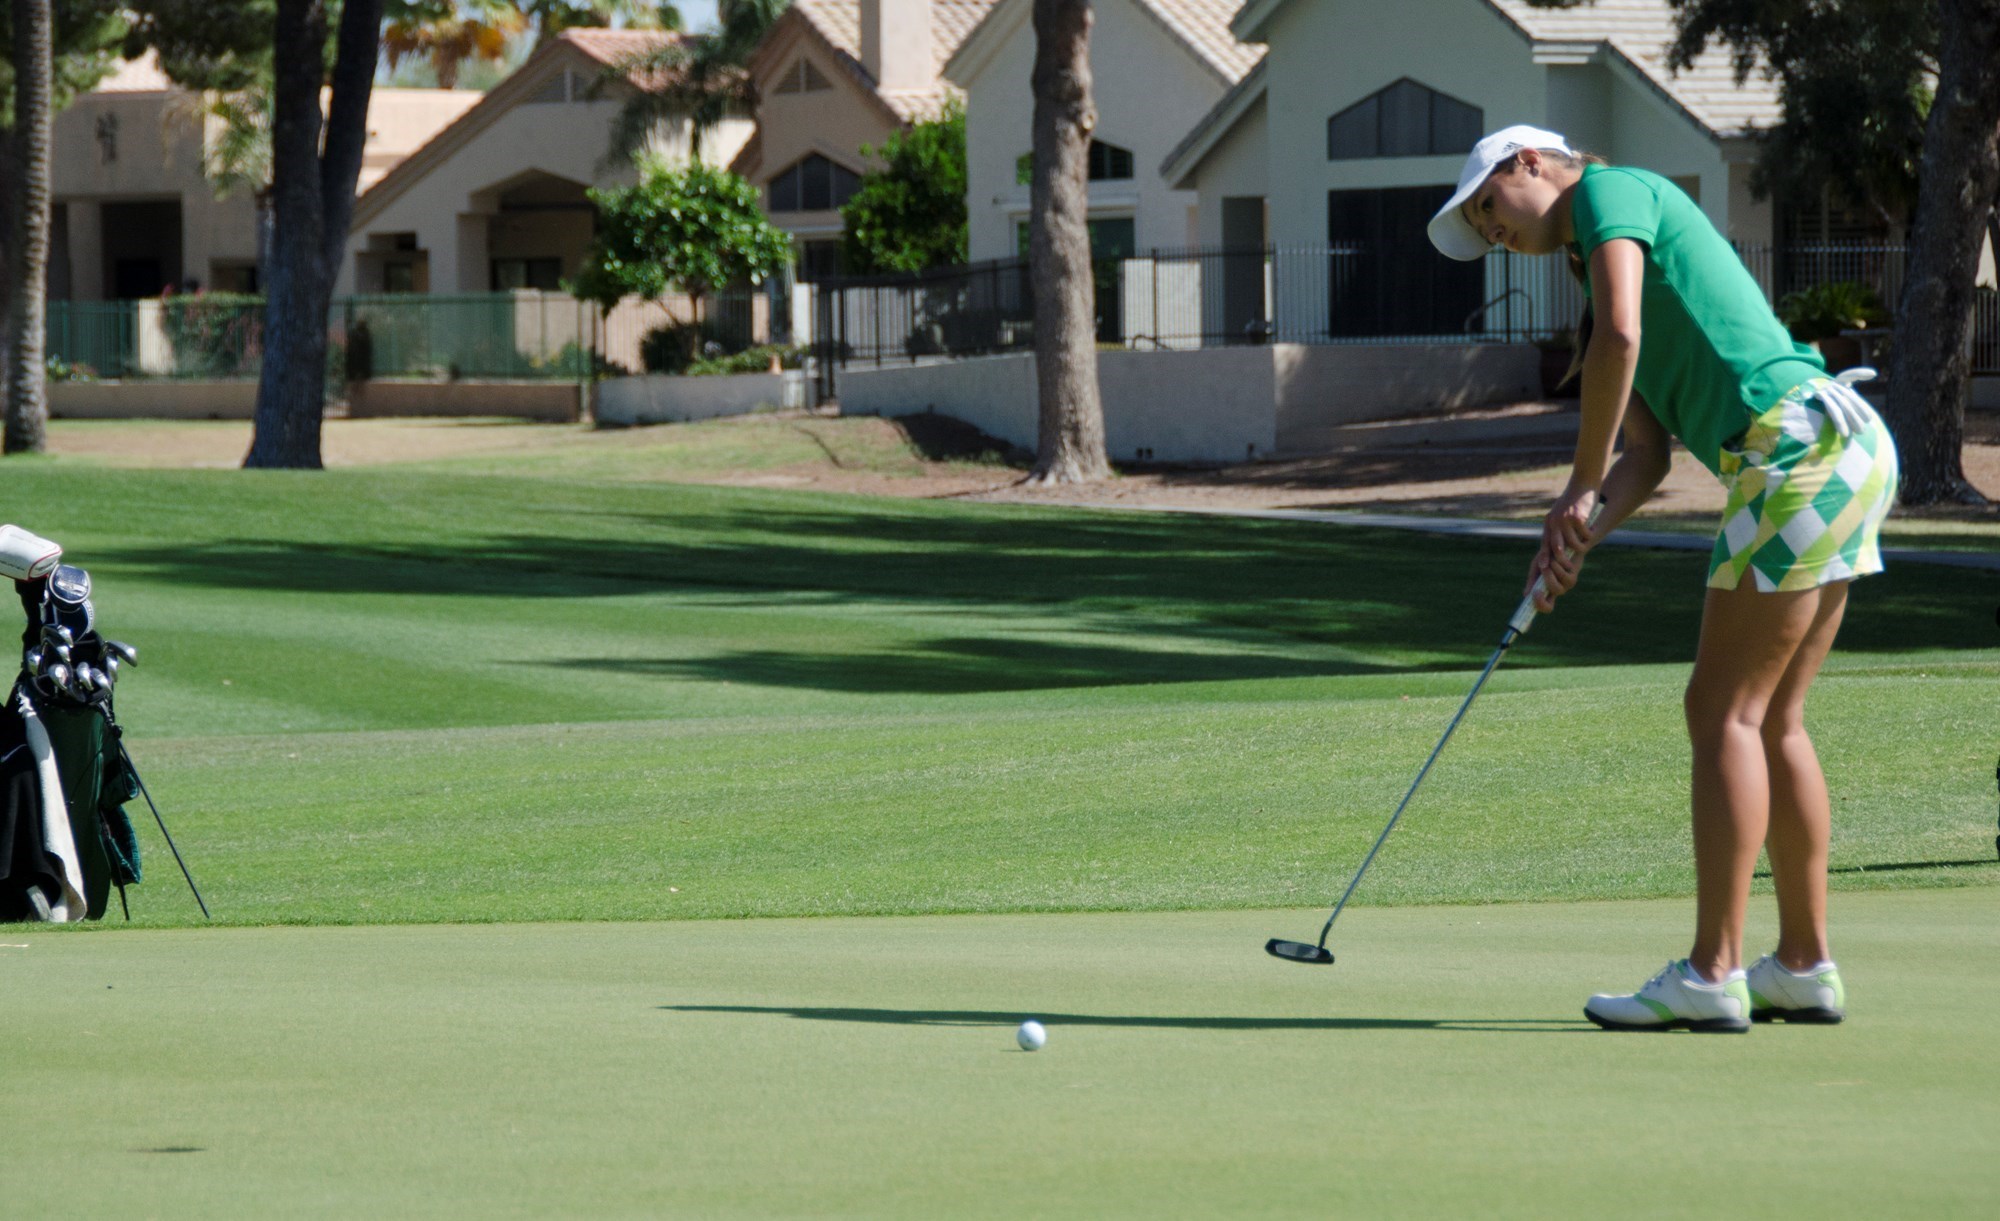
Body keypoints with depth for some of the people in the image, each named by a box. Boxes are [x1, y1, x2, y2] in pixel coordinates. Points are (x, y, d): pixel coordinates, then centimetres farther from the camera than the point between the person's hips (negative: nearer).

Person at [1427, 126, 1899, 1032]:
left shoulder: (1612, 191, 1)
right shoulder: (1600, 287, 27)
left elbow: (1620, 338, -16)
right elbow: (1649, 456, 20)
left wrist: (1581, 486, -7)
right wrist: (1580, 536, 3)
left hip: (1800, 443, -10)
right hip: (1838, 451, 10)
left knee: (1725, 712, -7)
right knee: (1770, 719, 13)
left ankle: (1712, 973, -8)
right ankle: (1803, 966, 17)